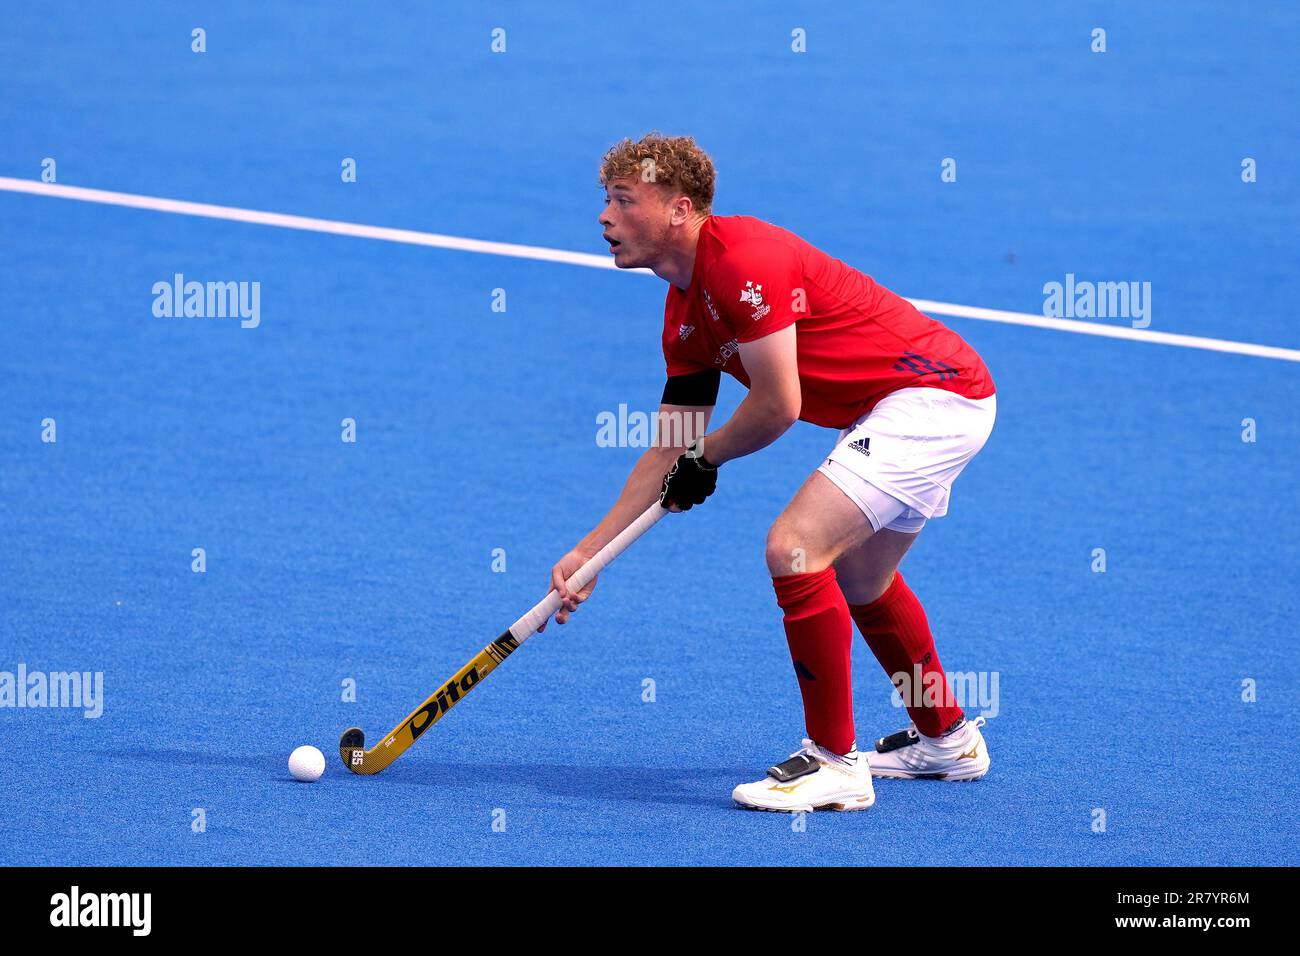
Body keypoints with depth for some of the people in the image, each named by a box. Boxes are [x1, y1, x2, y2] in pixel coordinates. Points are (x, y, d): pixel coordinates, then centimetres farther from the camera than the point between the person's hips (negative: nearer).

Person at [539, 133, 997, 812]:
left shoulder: (741, 259, -21)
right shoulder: (684, 313, 10)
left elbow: (778, 405, -23)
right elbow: (672, 447, 13)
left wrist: (706, 460, -4)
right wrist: (589, 553, 9)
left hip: (933, 393, -11)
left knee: (794, 546, -20)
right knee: (858, 577, 27)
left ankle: (835, 763, -10)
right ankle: (946, 740, 46)